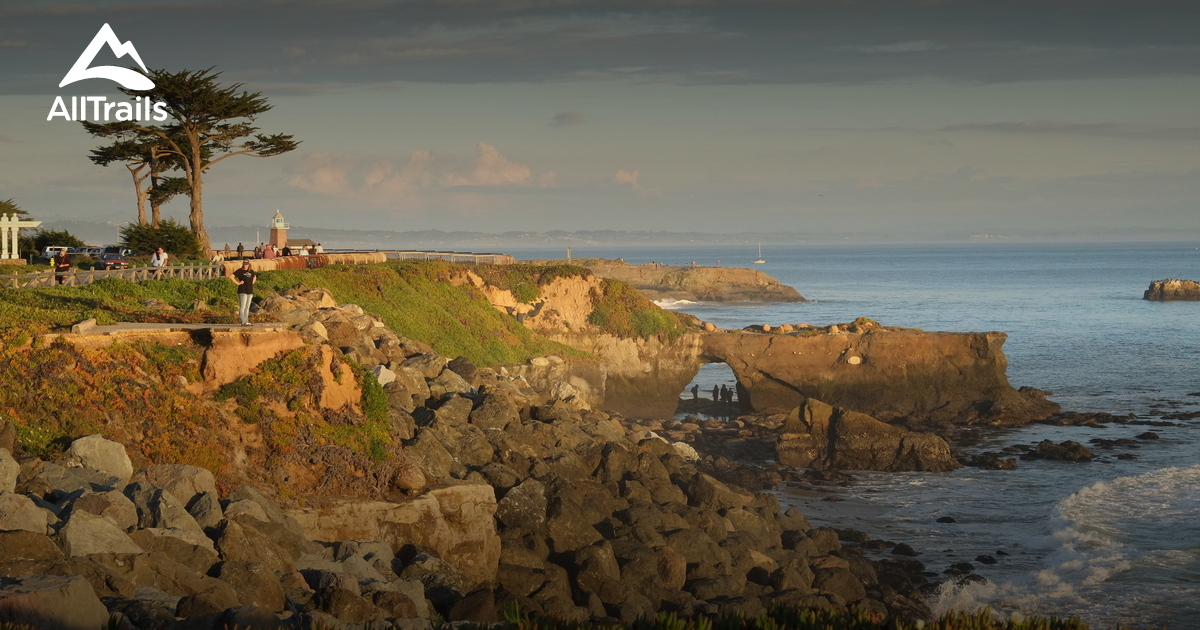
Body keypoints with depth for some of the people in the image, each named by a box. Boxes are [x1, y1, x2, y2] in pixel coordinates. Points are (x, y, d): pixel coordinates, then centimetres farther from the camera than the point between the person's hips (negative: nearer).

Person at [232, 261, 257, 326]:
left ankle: (246, 321, 11)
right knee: (242, 307, -10)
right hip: (242, 291, -6)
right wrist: (238, 283, -12)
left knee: (247, 307, 8)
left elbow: (255, 276, 33)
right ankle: (243, 322, -15)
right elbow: (232, 276, -11)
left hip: (250, 291, 6)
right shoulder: (240, 271, -4)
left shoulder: (251, 271, 13)